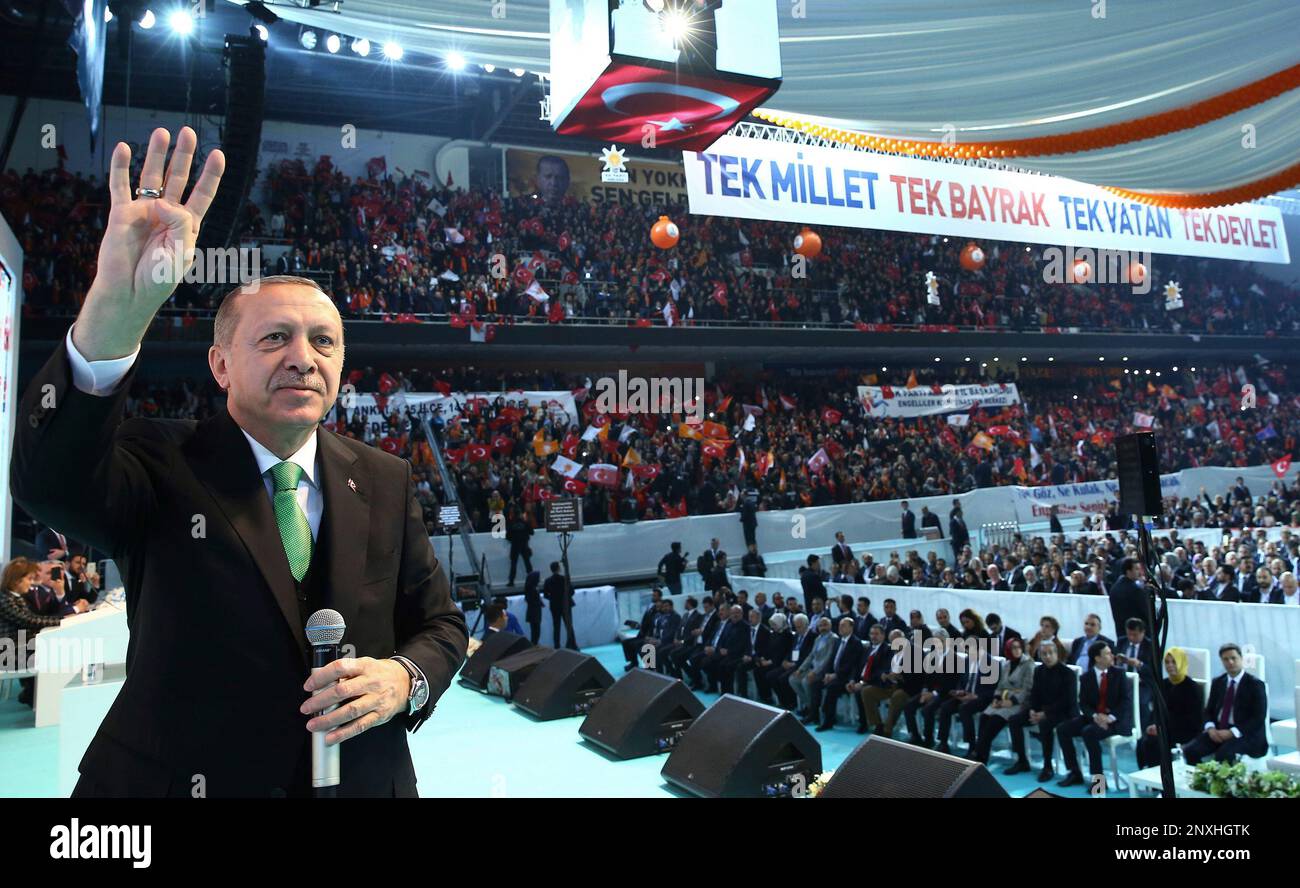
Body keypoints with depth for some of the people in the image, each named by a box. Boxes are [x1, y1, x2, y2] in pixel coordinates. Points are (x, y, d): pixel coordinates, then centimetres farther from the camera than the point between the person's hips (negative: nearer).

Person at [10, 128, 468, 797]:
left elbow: (439, 627, 2)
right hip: (175, 781, -2)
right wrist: (117, 303, -45)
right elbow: (50, 482, -32)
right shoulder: (163, 466, -11)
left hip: (360, 780, 3)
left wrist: (404, 678, -19)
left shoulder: (385, 482, -3)